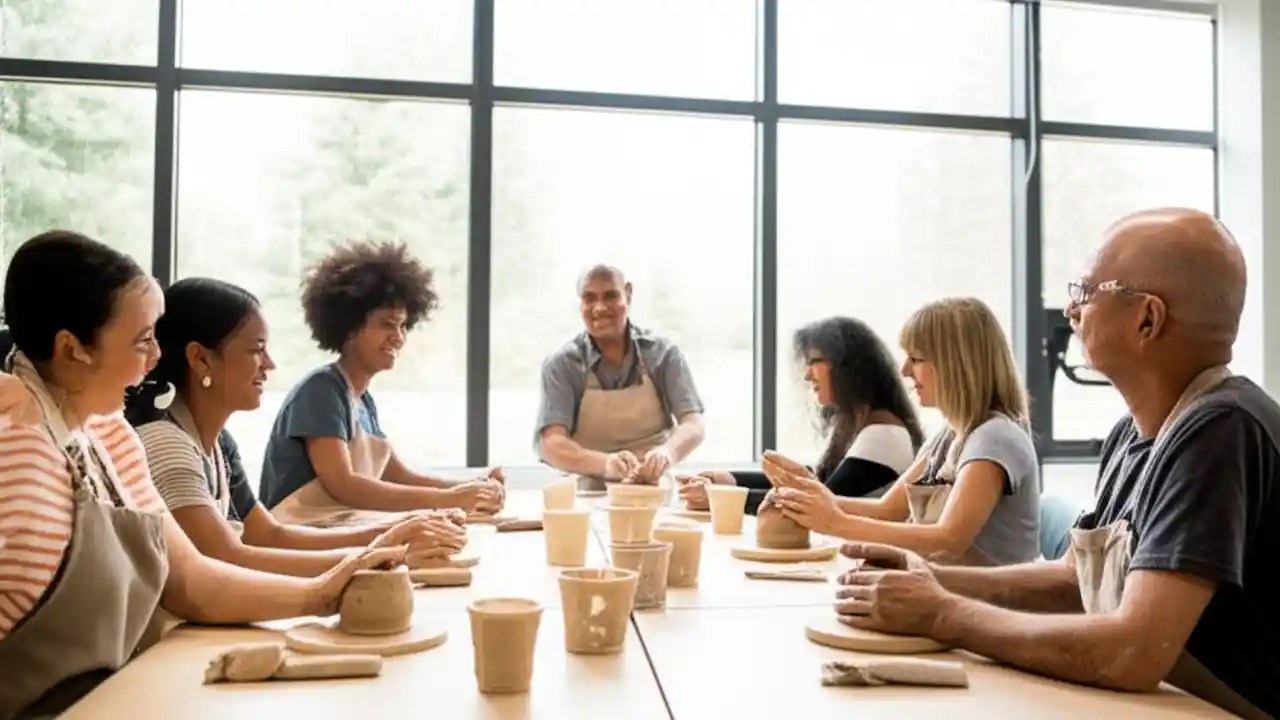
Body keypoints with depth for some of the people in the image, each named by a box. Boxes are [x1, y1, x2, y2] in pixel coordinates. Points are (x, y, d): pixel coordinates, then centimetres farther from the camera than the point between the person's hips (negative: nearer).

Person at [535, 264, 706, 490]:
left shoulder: (663, 353, 1)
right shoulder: (562, 364, -1)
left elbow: (694, 426, -7)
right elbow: (550, 444, -12)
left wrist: (667, 452, -31)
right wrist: (605, 463, -33)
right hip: (590, 497, -1)